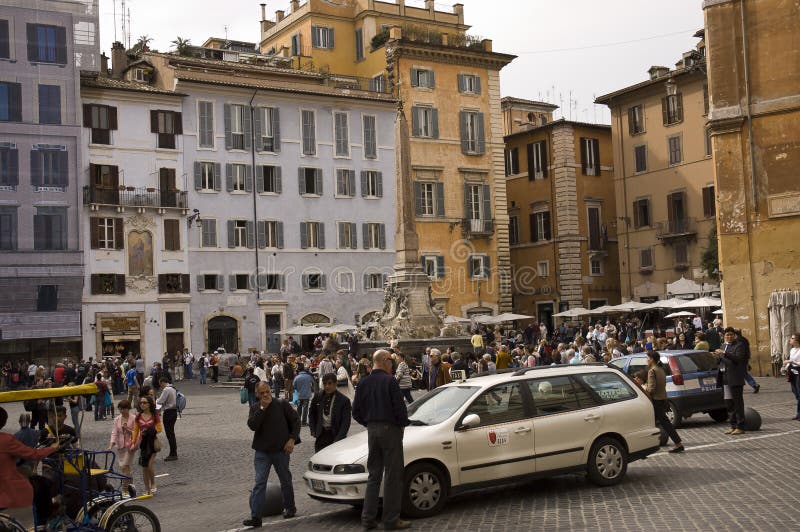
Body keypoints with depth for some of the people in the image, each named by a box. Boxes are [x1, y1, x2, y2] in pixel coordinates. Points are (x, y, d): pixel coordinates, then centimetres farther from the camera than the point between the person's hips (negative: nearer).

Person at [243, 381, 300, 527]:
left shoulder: (282, 405, -4)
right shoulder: (255, 408, 2)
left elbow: (295, 421, 2)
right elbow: (252, 425, -15)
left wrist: (292, 439, -9)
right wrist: (262, 408, -19)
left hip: (281, 450, -1)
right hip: (262, 452, 1)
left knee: (286, 481, 15)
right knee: (259, 483, -6)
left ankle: (290, 508, 34)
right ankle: (256, 517, -8)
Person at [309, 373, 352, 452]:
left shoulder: (344, 400, -7)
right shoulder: (317, 396, 4)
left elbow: (346, 423, -9)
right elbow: (312, 414, 18)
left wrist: (338, 440, -16)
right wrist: (313, 431, 8)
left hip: (335, 434, -3)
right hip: (321, 434, 3)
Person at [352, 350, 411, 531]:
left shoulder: (363, 383, 6)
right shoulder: (389, 381, -12)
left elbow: (356, 412, 8)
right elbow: (399, 407, -14)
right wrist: (402, 424, 2)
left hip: (372, 430, 6)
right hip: (390, 429, -6)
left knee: (373, 475, 13)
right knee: (392, 476, 0)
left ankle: (368, 518, 13)